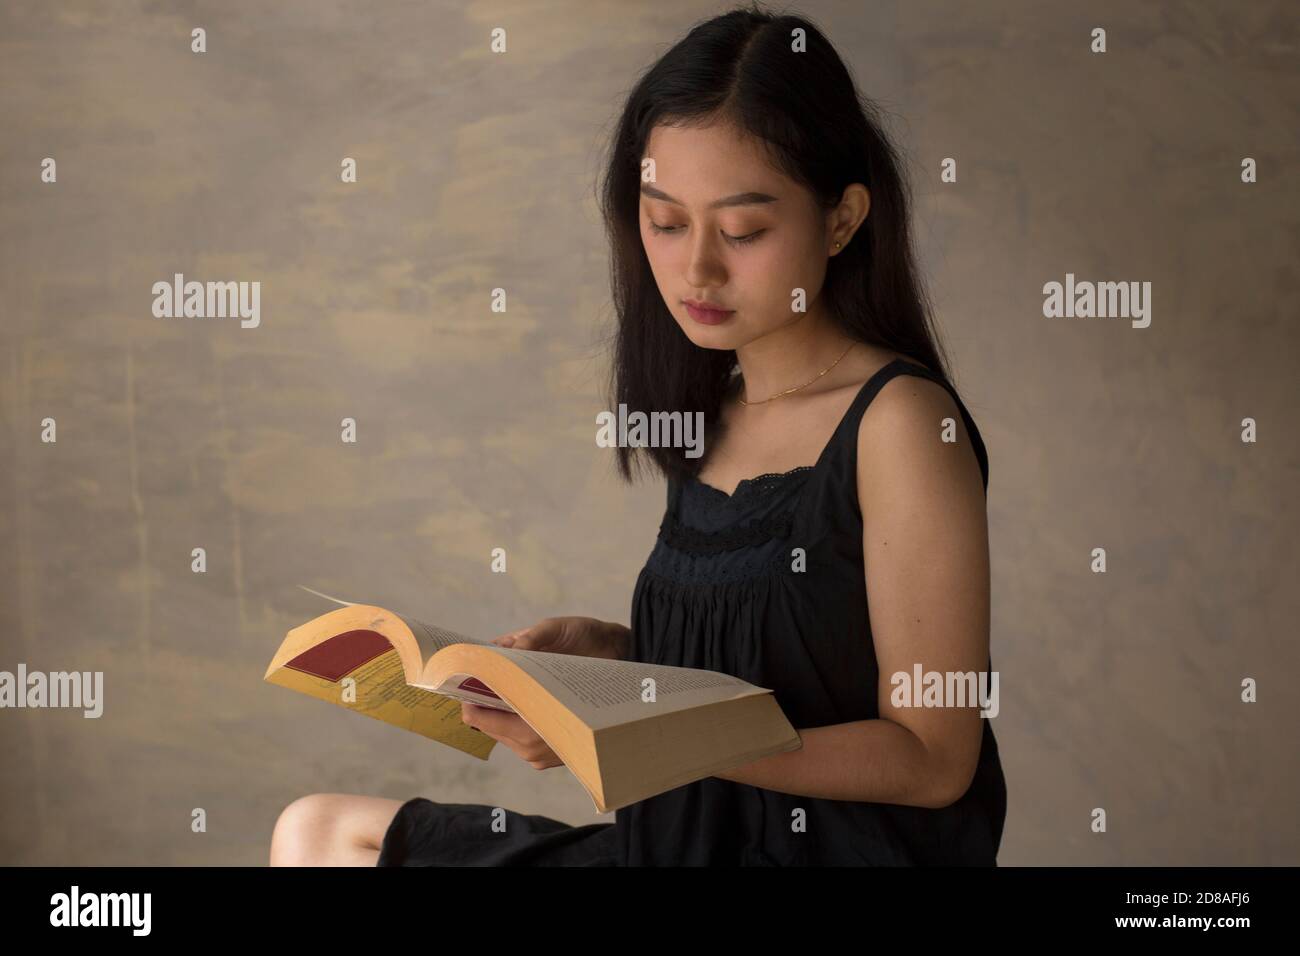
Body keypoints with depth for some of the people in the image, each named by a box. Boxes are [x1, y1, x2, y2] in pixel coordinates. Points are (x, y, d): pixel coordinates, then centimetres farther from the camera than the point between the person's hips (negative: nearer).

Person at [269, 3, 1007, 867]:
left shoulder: (899, 422, -14)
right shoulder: (716, 415, 9)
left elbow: (932, 759, -17)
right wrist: (607, 650, -2)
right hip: (686, 830, 7)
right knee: (318, 829, 2)